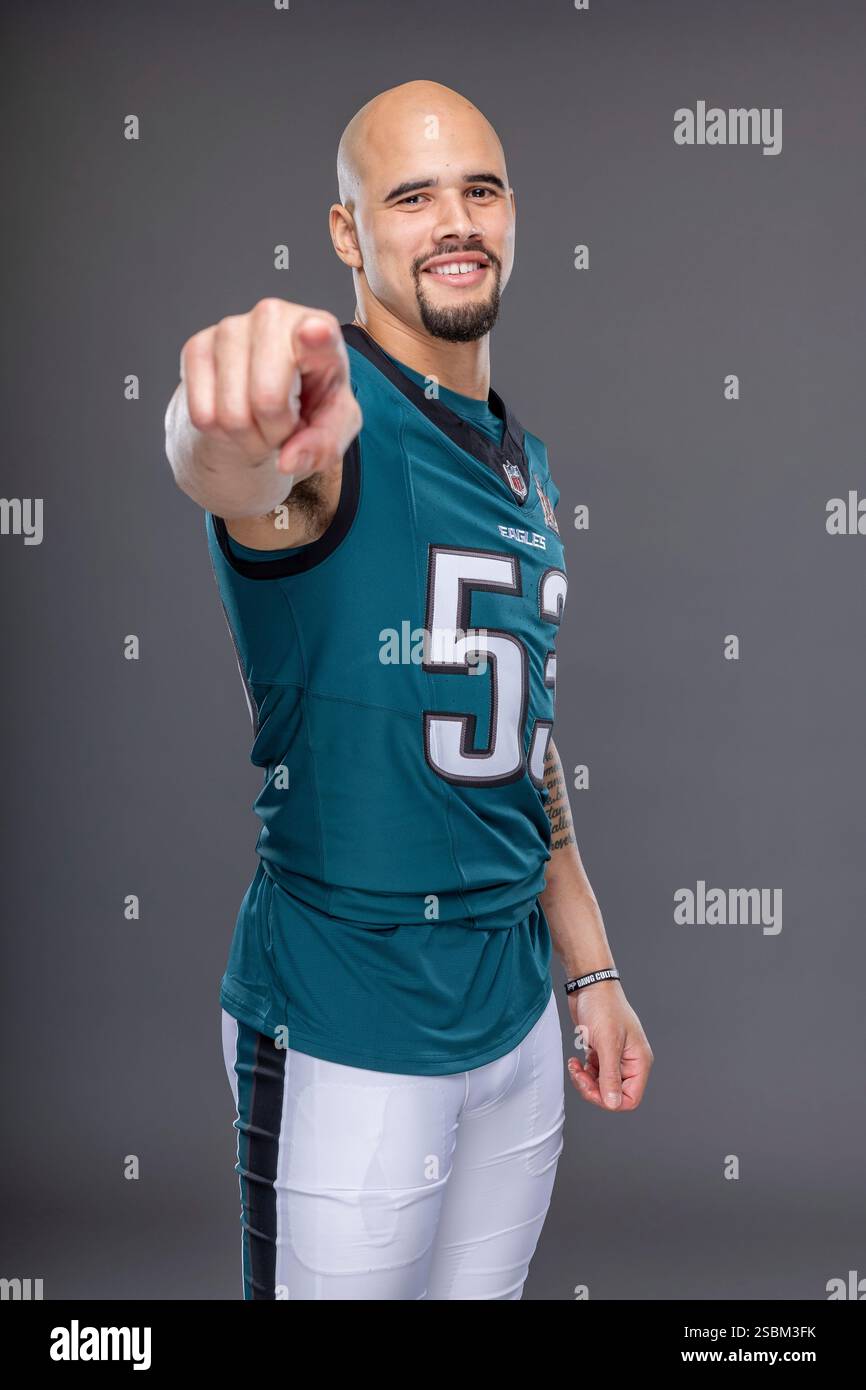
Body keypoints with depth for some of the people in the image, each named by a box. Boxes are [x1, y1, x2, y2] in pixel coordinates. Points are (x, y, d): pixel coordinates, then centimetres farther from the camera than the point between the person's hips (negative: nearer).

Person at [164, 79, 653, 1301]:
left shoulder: (528, 462, 11)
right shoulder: (333, 418, -14)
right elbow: (218, 465, -40)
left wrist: (591, 972, 17)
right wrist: (241, 442, -64)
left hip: (516, 1009, 7)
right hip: (346, 1033, -7)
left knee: (486, 1287, 18)